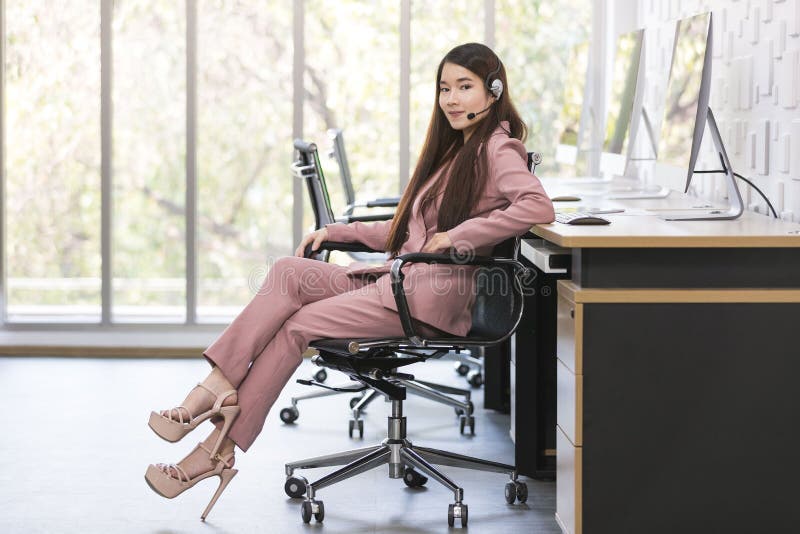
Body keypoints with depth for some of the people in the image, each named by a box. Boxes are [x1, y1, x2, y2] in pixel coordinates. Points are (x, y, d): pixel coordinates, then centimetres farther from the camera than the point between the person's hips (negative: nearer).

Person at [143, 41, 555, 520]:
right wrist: (336, 232, 18)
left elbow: (538, 207, -25)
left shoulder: (497, 148, -4)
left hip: (432, 293, -8)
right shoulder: (454, 149, 25)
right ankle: (216, 389, -21)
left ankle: (220, 448, -9)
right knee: (289, 272, -12)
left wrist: (456, 237, -21)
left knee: (297, 324, -15)